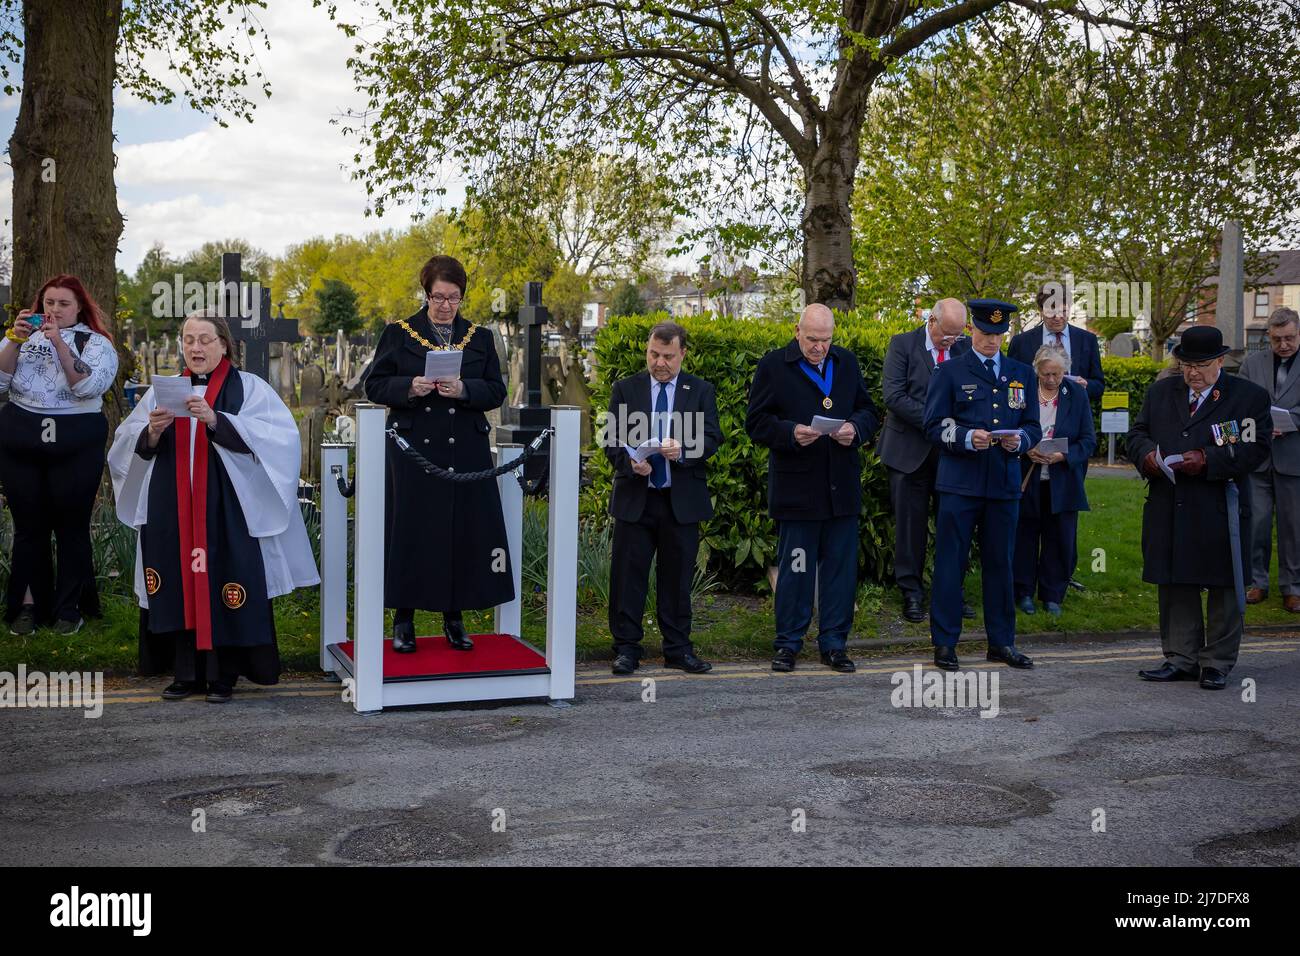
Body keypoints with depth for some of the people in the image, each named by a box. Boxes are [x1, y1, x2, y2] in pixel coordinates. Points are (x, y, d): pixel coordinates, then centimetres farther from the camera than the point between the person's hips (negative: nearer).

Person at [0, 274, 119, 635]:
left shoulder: (96, 343, 3)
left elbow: (88, 386, -13)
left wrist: (59, 342, -16)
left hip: (75, 443, -2)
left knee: (71, 525, 1)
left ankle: (69, 608, 11)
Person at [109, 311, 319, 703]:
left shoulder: (248, 388, 2)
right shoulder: (163, 390, 13)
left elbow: (277, 437, -14)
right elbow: (129, 446, 6)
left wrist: (214, 420, -24)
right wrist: (153, 431, -17)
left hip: (226, 511, -3)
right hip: (173, 511, 3)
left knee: (222, 585, -4)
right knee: (180, 585, 3)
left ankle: (223, 674, 7)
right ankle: (186, 673, 13)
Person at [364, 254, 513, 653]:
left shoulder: (480, 338, 11)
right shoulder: (399, 334, 6)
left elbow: (496, 391, 6)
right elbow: (375, 385, 4)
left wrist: (464, 390, -13)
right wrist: (410, 387, -15)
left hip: (466, 452, 2)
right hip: (413, 451, -2)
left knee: (463, 531, 2)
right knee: (411, 530, -1)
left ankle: (454, 617, 13)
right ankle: (404, 618, 9)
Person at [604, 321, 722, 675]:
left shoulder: (701, 391, 6)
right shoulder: (625, 389, 6)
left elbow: (711, 438, -2)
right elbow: (612, 440, 1)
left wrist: (682, 450, -22)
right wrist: (631, 463, -18)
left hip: (682, 500, 0)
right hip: (635, 499, 0)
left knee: (678, 576, 8)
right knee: (628, 576, 2)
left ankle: (678, 649, 17)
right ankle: (626, 649, 10)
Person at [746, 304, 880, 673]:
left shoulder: (847, 363, 11)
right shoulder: (773, 365, -2)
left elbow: (868, 411, 16)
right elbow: (756, 422, -4)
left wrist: (855, 429, -7)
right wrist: (791, 434, -20)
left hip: (842, 487, 4)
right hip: (796, 487, -4)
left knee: (841, 568, 8)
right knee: (794, 569, 3)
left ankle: (834, 643, 17)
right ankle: (788, 643, 15)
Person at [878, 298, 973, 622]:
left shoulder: (965, 348, 5)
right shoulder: (902, 344, -4)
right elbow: (893, 395, -12)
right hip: (911, 449, -2)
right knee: (911, 523, 3)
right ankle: (911, 592, 13)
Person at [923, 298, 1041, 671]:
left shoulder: (1022, 374, 14)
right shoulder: (950, 372, 4)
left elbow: (1033, 427, 13)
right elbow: (934, 426, 0)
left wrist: (1019, 439, -9)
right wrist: (967, 438, -17)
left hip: (1005, 483, 3)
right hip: (960, 483, -3)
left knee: (1000, 563, 9)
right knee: (949, 562, -1)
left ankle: (1002, 642, 19)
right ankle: (945, 642, 7)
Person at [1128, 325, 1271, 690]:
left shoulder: (1249, 396, -1)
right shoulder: (1160, 392, 13)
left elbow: (1256, 447, -8)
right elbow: (1137, 432, 13)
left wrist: (1208, 460, -19)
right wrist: (1147, 454, -10)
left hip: (1221, 511, -3)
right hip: (1168, 509, 4)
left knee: (1225, 589, 5)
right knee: (1175, 586, 9)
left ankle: (1217, 663, 16)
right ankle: (1181, 658, 19)